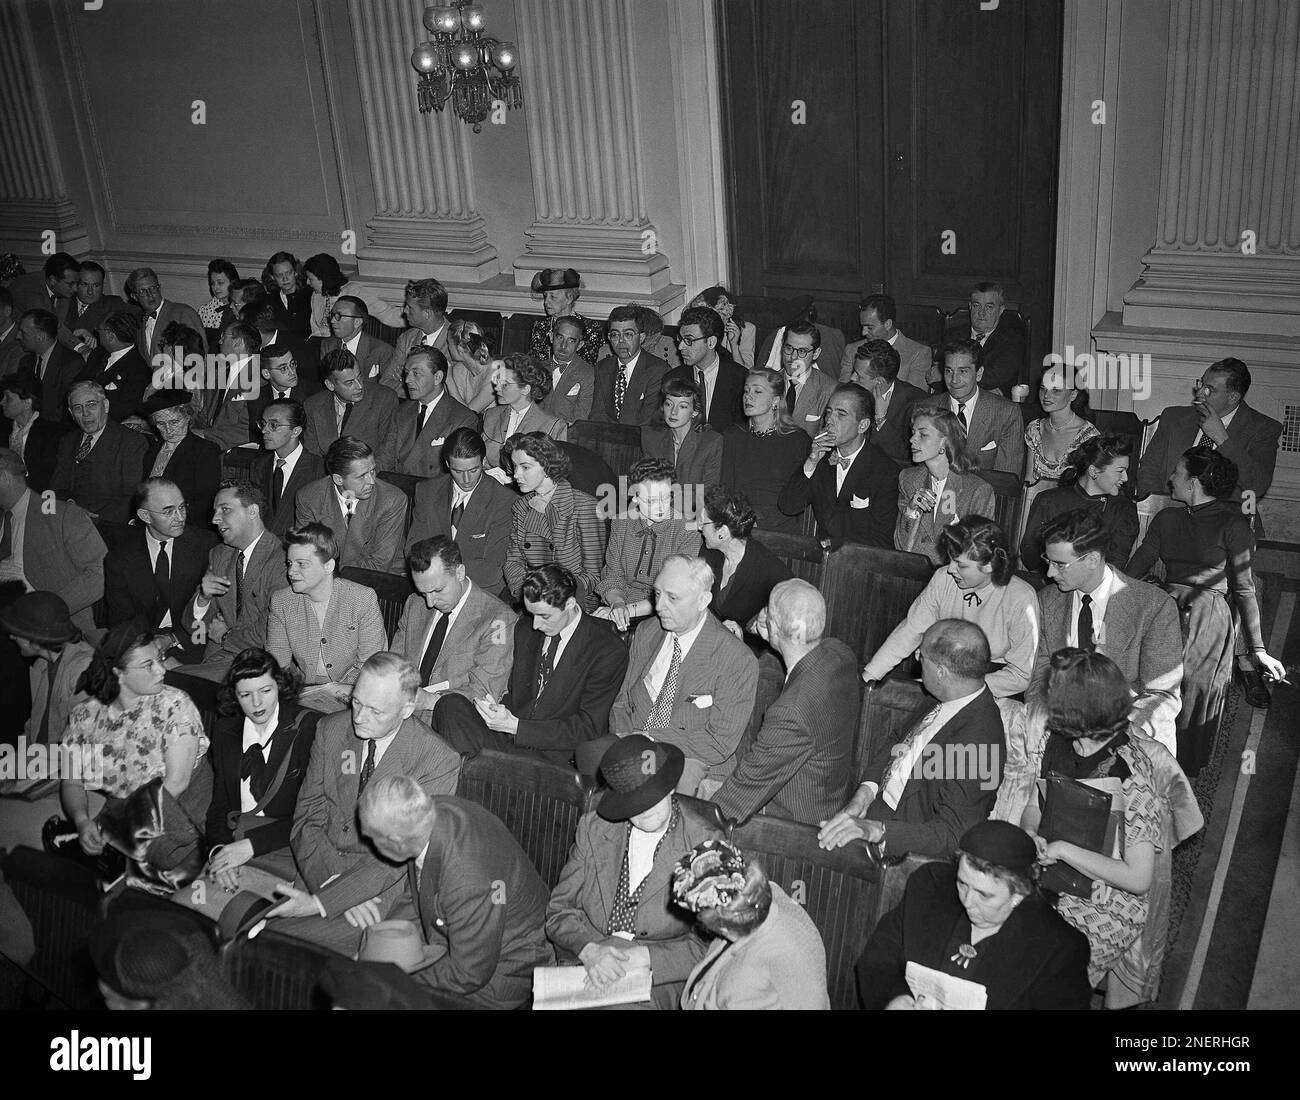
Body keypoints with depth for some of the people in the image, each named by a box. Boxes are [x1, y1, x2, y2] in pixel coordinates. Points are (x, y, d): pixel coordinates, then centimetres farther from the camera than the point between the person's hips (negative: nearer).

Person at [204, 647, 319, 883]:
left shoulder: (309, 727, -5)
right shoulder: (224, 731, 12)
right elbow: (220, 804, 10)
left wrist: (252, 845, -17)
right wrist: (218, 849, -11)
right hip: (233, 838, 3)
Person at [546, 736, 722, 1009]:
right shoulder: (593, 827, 4)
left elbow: (710, 944, -6)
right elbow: (560, 911, 5)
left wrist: (641, 956, -18)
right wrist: (590, 951, -15)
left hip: (657, 981, -2)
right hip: (583, 964, 2)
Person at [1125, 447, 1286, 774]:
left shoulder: (1232, 524, -3)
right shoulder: (1166, 518, 12)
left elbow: (1244, 589, -3)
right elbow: (1135, 568, 9)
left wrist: (1258, 649, -3)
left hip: (1208, 623, -4)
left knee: (1193, 702, 2)